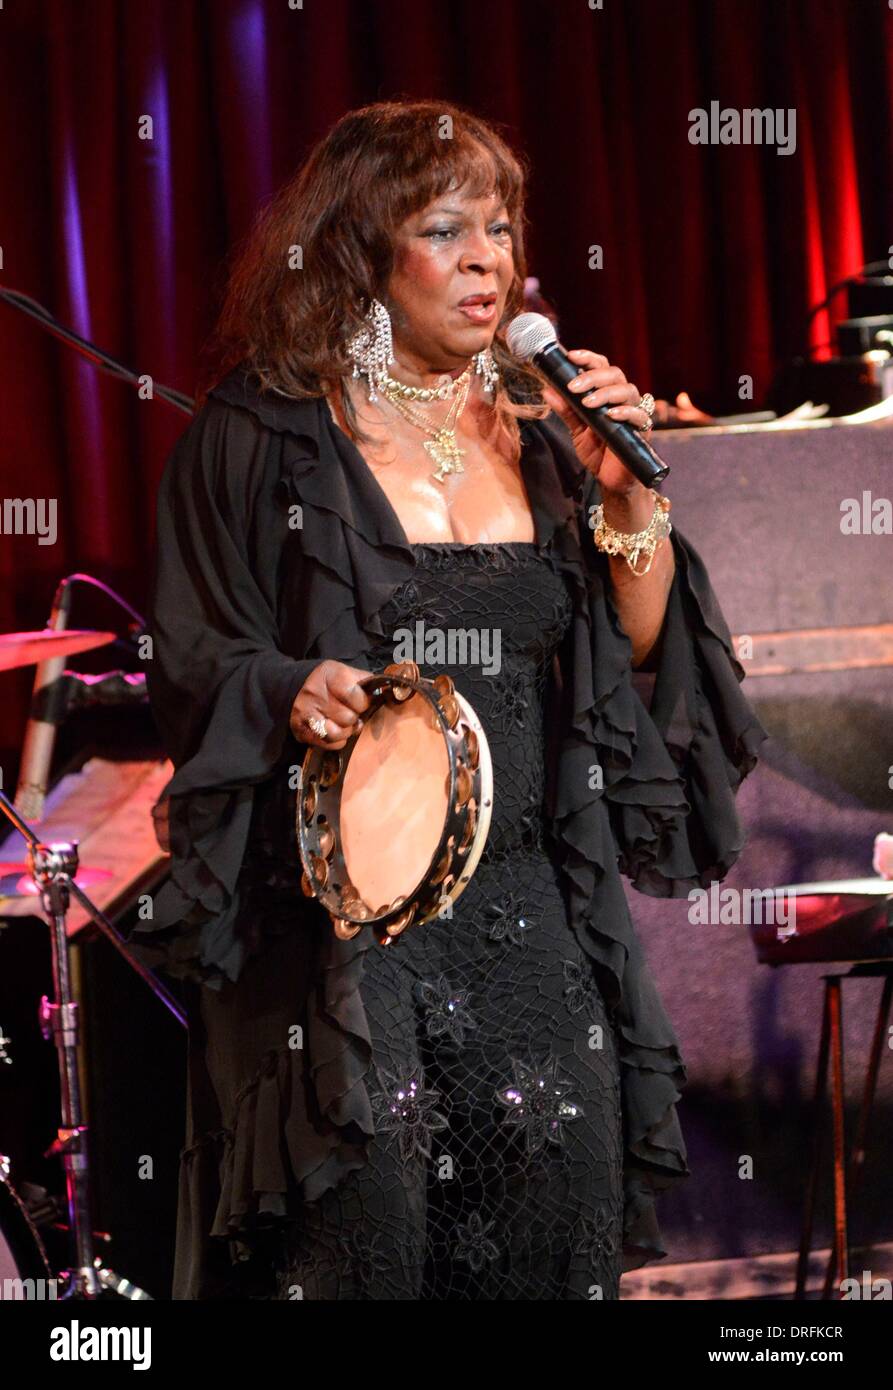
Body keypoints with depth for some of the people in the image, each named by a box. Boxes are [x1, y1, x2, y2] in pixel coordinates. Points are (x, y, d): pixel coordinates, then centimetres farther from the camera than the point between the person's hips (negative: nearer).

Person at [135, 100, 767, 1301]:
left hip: (537, 918, 4)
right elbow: (192, 664, -2)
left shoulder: (536, 432, 12)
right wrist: (291, 695, -22)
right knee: (363, 1236, -9)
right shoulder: (263, 438, -1)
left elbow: (641, 651, 11)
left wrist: (629, 494, -4)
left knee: (557, 1243, -1)